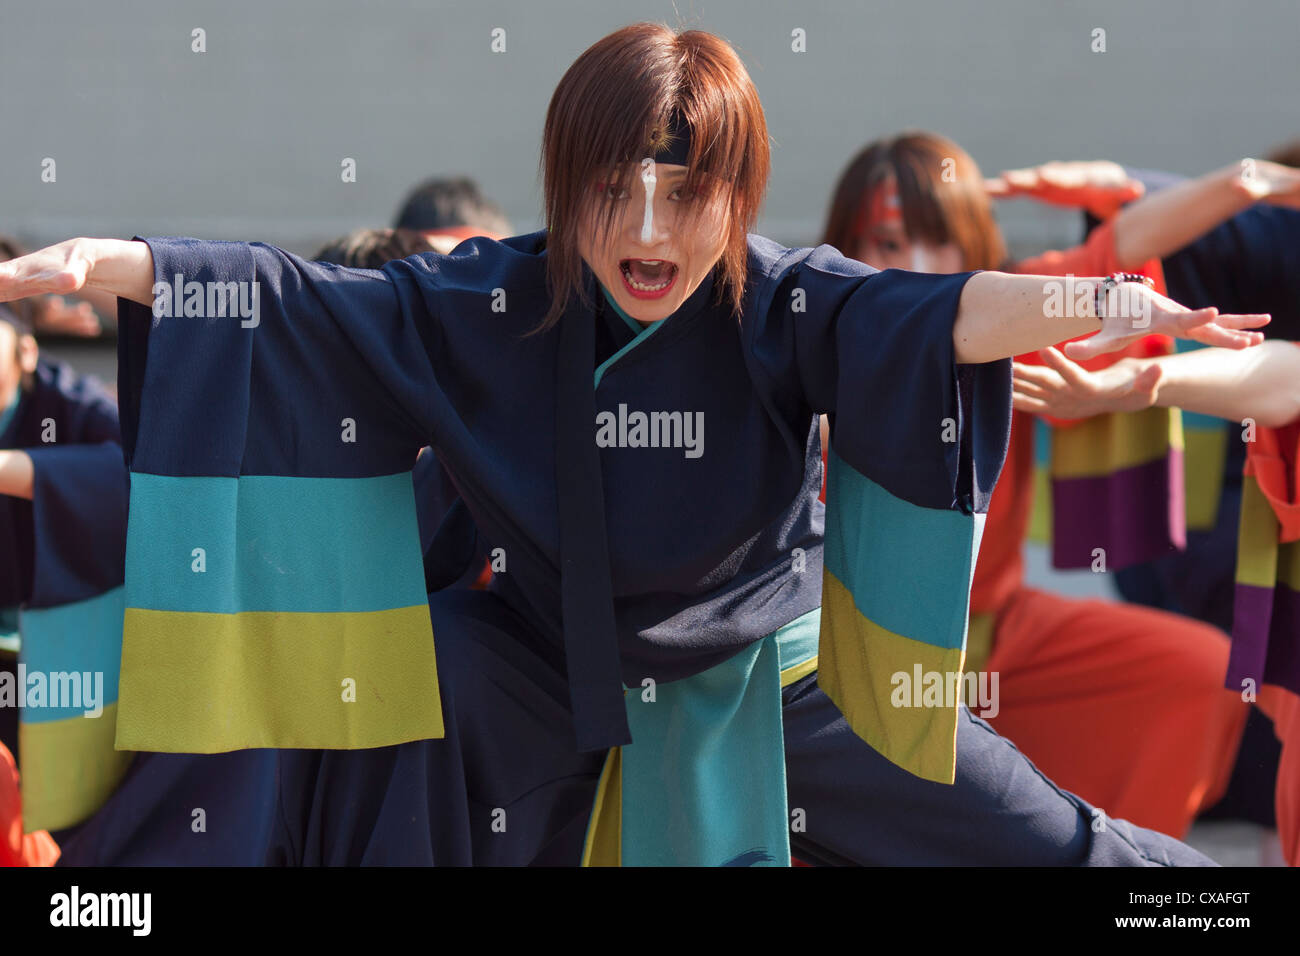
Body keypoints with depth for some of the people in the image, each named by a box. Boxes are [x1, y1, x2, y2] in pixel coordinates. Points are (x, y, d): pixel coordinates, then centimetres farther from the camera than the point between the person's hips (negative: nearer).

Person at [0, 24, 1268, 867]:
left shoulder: (784, 309, -25)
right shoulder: (496, 306, -18)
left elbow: (926, 316, -44)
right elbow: (293, 302, -20)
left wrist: (1078, 305, -64)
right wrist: (105, 262, -33)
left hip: (766, 674, -1)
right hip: (557, 673, 1)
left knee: (1023, 834, -2)